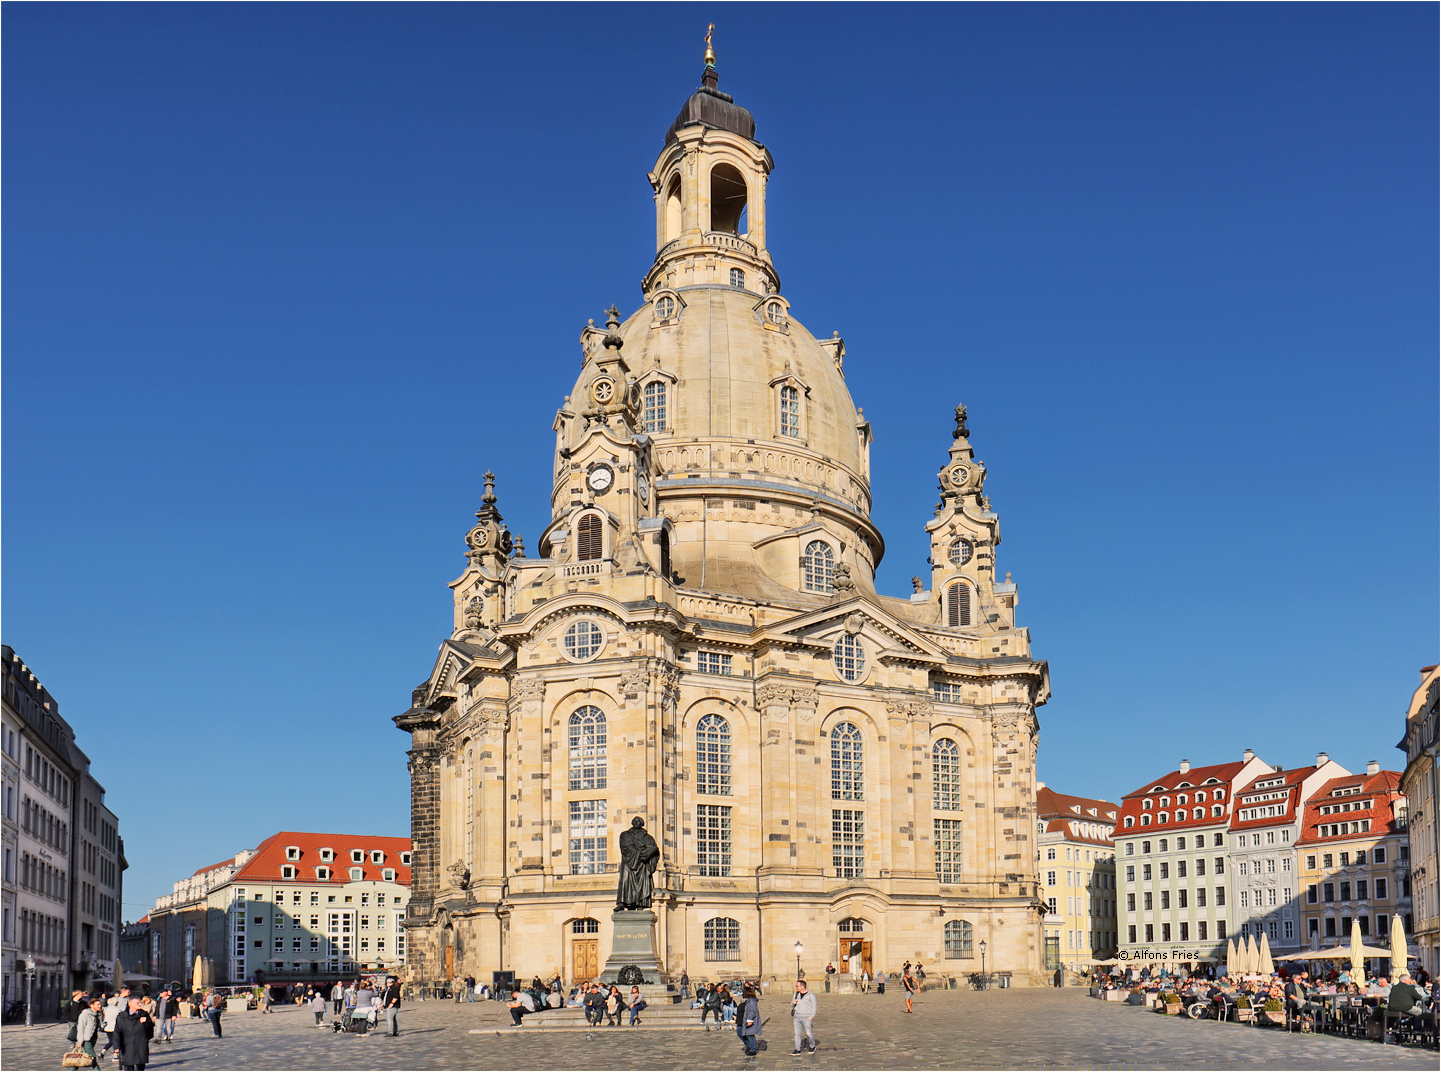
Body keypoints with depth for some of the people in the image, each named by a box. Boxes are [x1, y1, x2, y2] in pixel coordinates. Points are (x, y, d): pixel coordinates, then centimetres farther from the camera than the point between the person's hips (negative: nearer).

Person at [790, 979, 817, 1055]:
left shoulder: (810, 995, -4)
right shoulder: (796, 994, 12)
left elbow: (814, 1006, -3)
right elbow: (792, 1004, 21)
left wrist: (811, 1016, -12)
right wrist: (793, 1003, -3)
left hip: (806, 1017, -5)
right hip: (797, 1017, 5)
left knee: (808, 1033, -3)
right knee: (797, 1033, 1)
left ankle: (813, 1047, 19)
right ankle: (798, 1050, 4)